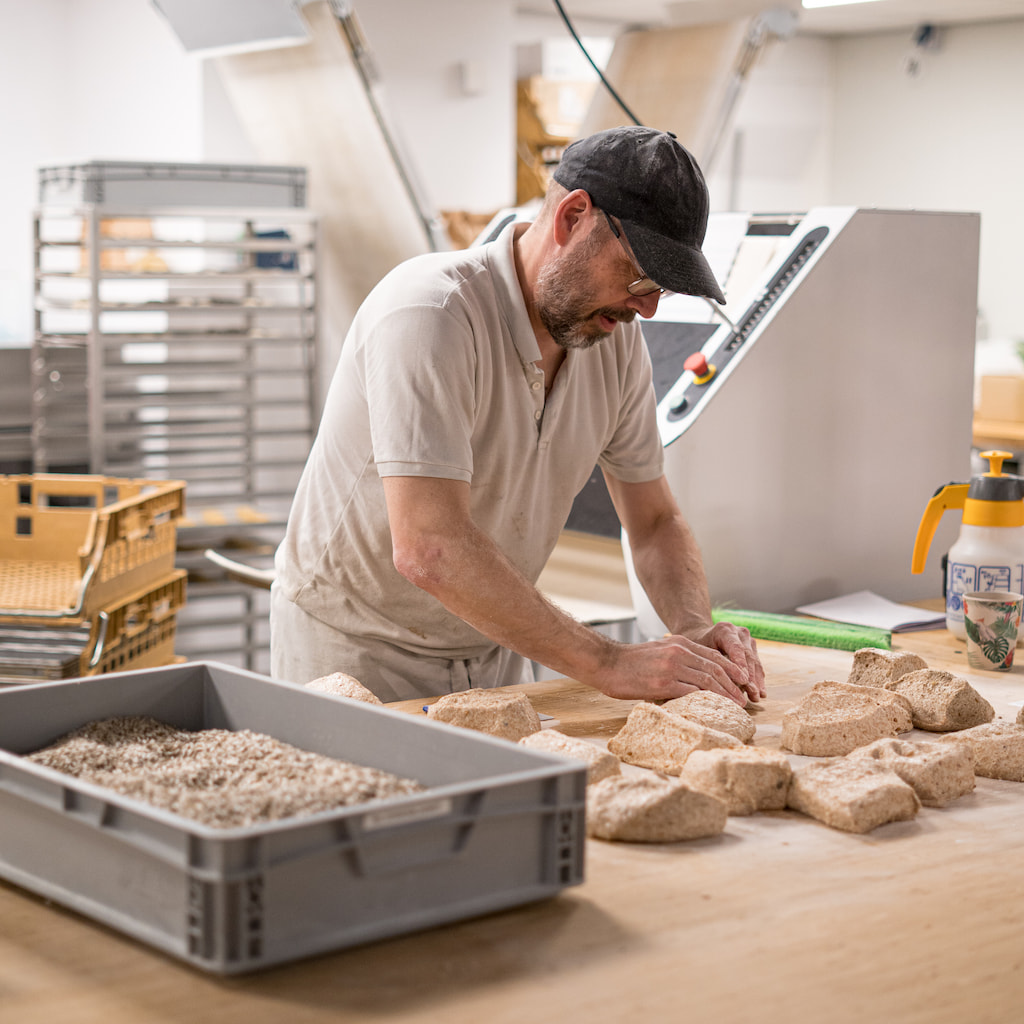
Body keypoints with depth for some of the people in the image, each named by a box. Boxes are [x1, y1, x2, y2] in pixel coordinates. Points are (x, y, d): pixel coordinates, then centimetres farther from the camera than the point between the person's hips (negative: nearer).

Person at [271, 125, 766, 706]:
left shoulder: (617, 337, -2)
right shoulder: (429, 313, -24)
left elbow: (656, 521, 7)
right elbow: (429, 548, -33)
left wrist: (696, 631, -13)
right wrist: (609, 664, -32)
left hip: (494, 656, 5)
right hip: (357, 652, -5)